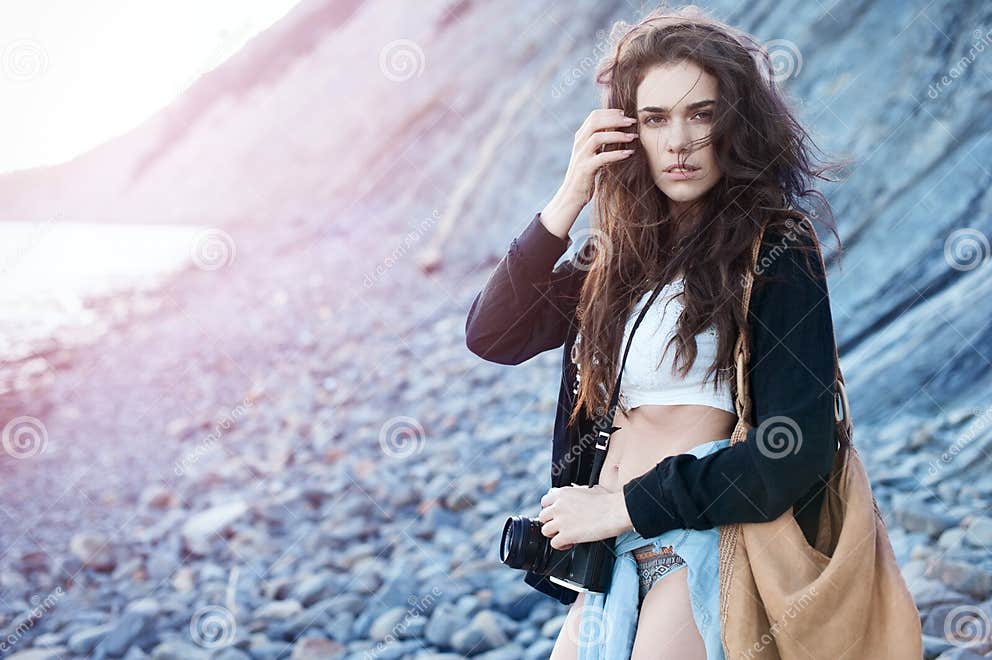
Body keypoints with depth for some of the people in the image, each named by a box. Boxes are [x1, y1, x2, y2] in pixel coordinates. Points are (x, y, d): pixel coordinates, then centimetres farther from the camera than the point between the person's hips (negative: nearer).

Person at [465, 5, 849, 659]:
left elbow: (795, 455, -15)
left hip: (703, 539, -5)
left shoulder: (777, 256, -6)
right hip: (615, 556, 6)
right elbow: (491, 336, 1)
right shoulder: (622, 255, 11)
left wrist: (624, 507, -11)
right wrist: (570, 198, -7)